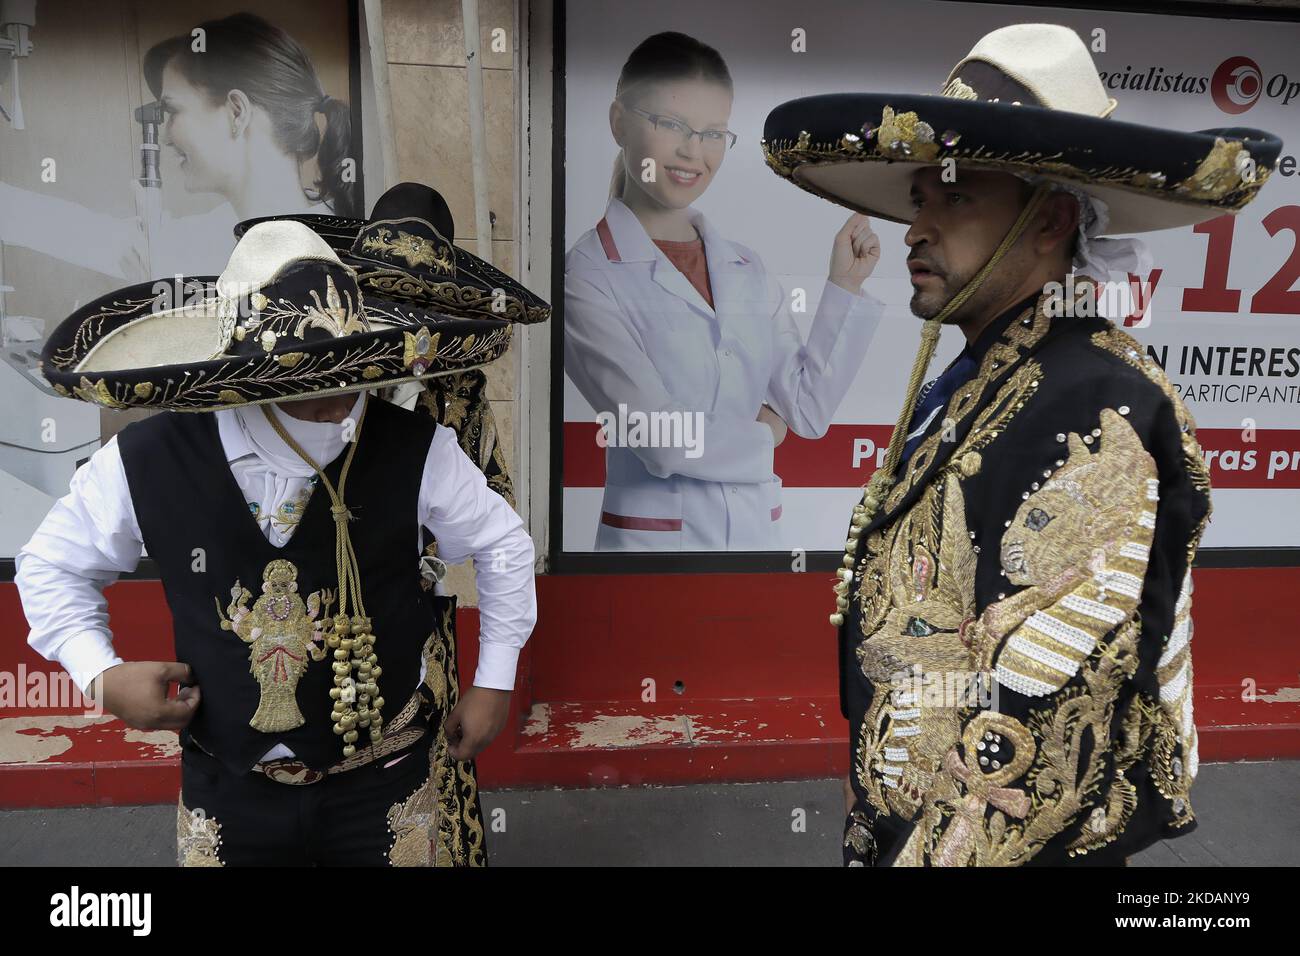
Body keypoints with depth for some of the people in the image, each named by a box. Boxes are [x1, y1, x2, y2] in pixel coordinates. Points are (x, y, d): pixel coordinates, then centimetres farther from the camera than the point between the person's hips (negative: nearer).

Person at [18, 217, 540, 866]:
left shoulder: (416, 452, -16)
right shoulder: (146, 463, -13)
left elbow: (502, 546, 1)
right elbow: (51, 567, 6)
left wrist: (494, 682, 3)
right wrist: (102, 676, -7)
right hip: (229, 792, 2)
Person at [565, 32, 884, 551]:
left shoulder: (748, 270, 6)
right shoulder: (588, 275, -11)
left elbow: (808, 411, 3)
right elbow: (661, 439, -16)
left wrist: (844, 285, 0)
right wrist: (760, 437, 0)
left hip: (759, 533, 5)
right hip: (653, 537, -4)